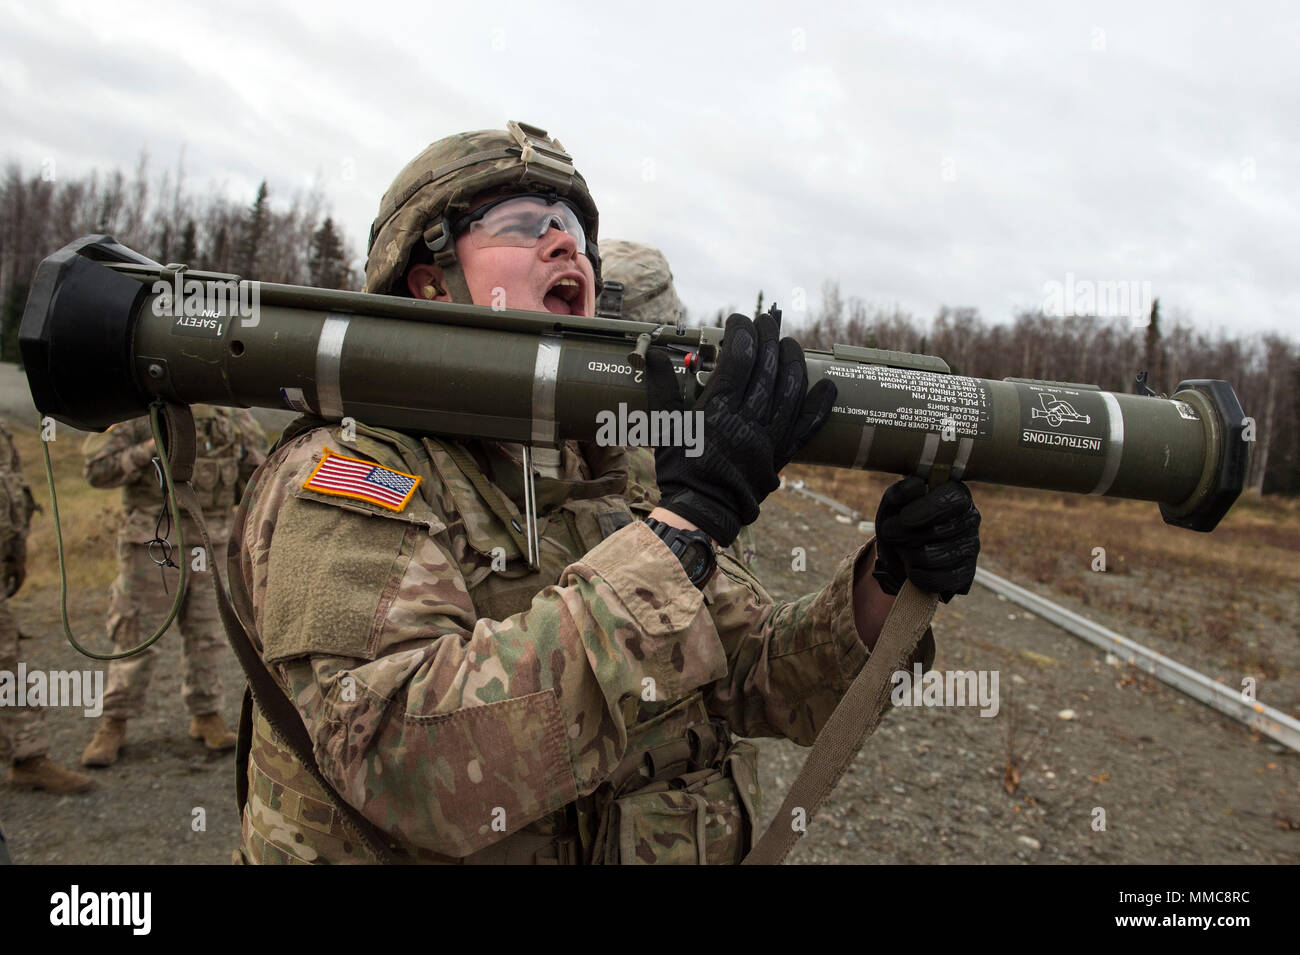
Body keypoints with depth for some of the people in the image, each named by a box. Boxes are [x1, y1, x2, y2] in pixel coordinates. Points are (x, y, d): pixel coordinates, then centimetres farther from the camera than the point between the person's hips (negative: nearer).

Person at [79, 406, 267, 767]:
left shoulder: (230, 416, 4)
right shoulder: (141, 414, -7)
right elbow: (97, 470, -12)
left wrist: (246, 444, -8)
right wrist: (153, 447, -21)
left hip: (209, 543, 3)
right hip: (153, 543, -3)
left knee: (206, 635, 10)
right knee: (136, 636, 3)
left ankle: (206, 716, 22)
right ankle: (114, 724, 18)